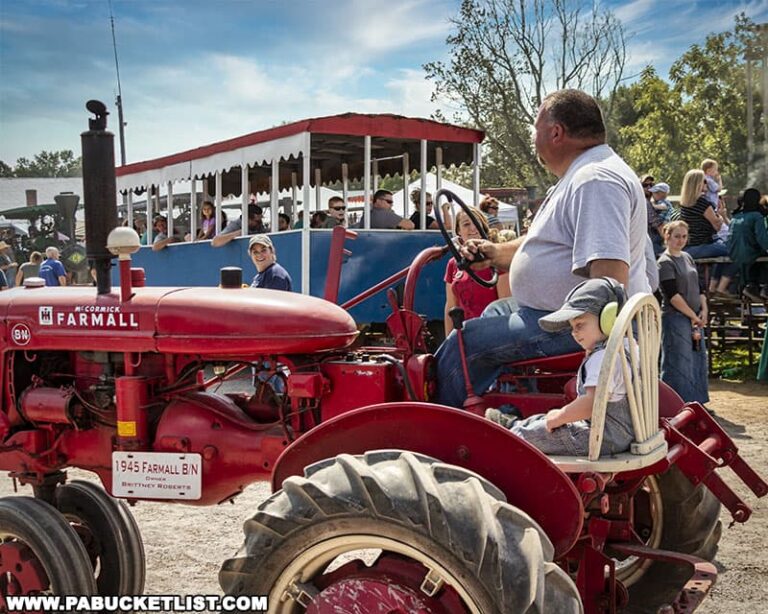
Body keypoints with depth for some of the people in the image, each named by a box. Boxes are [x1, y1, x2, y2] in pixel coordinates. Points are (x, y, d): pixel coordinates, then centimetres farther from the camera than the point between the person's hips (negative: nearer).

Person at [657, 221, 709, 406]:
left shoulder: (687, 257, 14)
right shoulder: (665, 262, -10)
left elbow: (699, 287, 16)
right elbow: (673, 295, -16)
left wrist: (704, 311, 1)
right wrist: (693, 316, -12)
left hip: (695, 318, 8)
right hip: (675, 318, -8)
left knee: (698, 359, 12)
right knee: (679, 363, -5)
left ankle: (696, 403, 21)